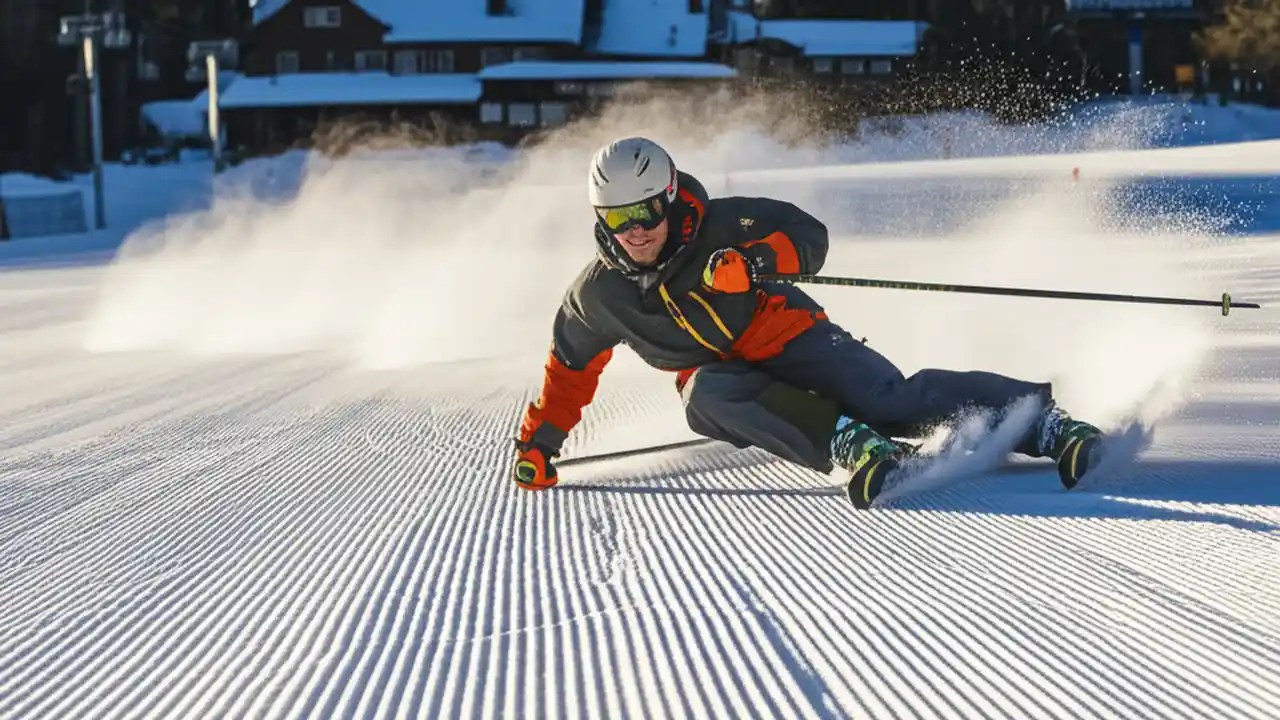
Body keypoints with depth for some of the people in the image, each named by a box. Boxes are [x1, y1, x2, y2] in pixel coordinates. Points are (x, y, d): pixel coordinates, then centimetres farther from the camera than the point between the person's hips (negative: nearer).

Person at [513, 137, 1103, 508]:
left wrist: (753, 261, -33)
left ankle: (1044, 424, -31)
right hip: (722, 378, 3)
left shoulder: (718, 226, -15)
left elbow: (809, 236, -14)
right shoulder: (598, 297, -3)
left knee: (891, 401, -29)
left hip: (792, 342, -3)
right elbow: (570, 372, 14)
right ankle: (846, 443, -52)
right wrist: (538, 441, 15)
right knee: (705, 394, -36)